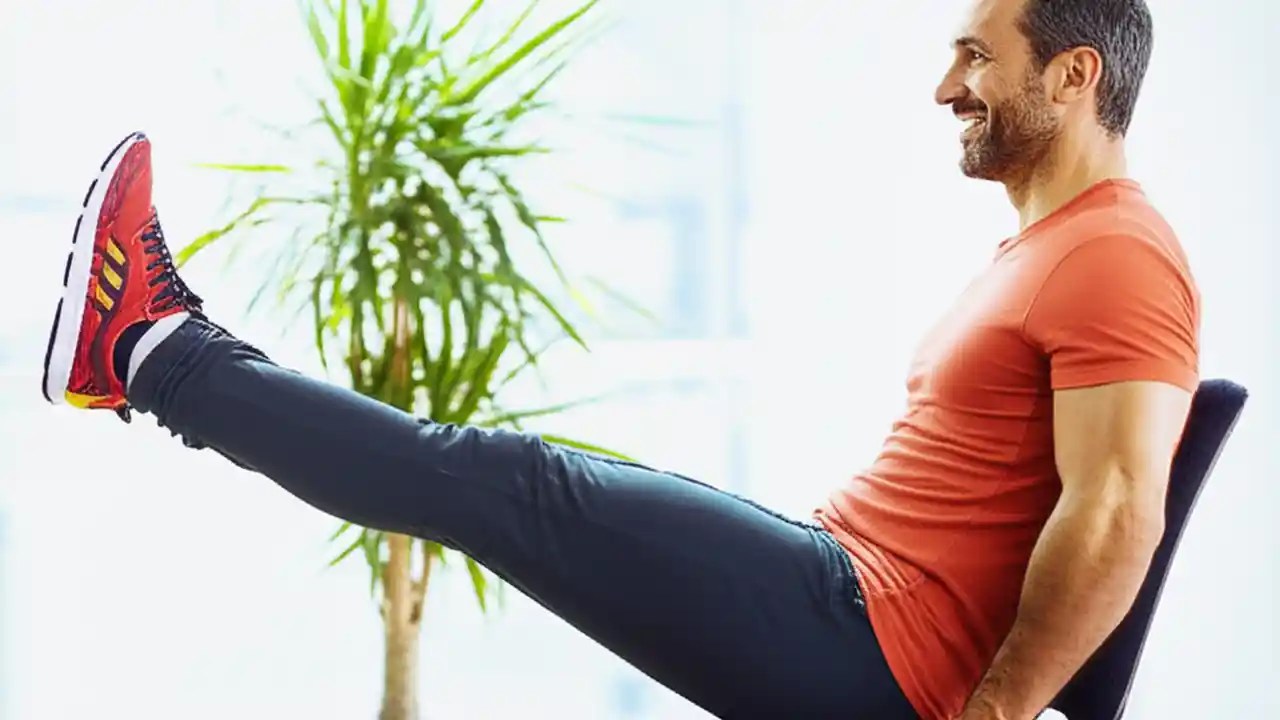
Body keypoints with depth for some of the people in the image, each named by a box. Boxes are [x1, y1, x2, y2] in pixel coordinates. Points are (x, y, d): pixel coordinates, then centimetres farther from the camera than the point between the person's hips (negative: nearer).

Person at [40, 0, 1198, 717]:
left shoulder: (1113, 258, -15)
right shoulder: (1053, 247, 20)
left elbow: (1116, 517, -24)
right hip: (852, 607, 10)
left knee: (513, 487, -9)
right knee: (530, 487, 13)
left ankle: (157, 357, 3)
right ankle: (178, 359, 24)